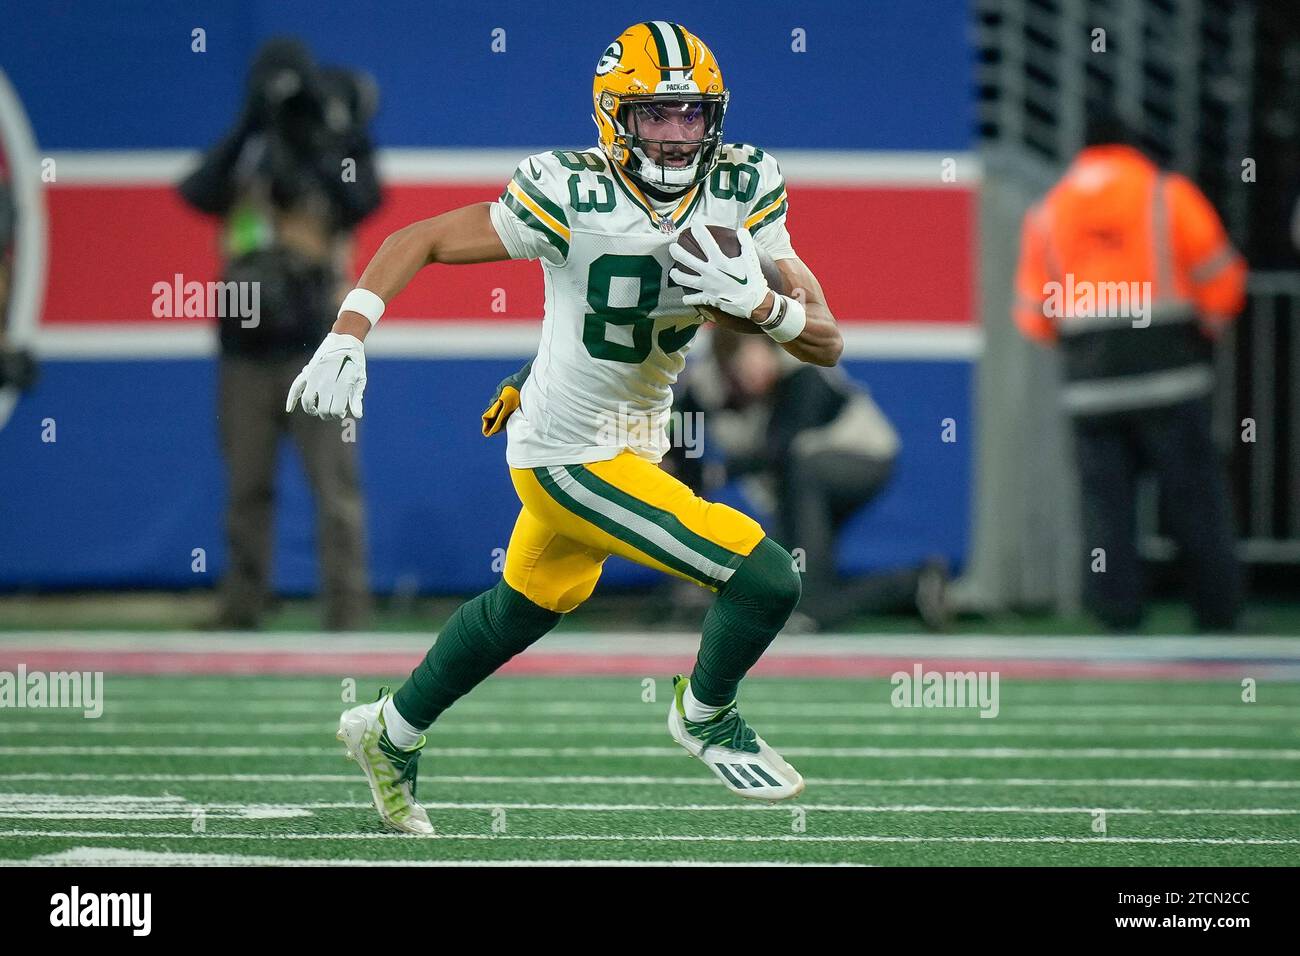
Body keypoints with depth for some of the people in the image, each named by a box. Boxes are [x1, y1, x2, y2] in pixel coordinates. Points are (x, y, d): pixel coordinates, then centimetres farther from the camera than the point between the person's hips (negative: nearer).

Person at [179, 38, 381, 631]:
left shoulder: (336, 155, 4)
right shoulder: (242, 160, 9)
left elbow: (361, 202, -16)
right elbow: (198, 193, -10)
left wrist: (309, 152, -17)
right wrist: (246, 130, -15)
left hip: (317, 348, -3)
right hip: (246, 352, 3)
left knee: (335, 487, -7)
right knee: (246, 492, 10)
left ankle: (348, 617, -7)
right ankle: (239, 615, 17)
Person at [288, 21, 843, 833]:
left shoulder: (742, 195, -9)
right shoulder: (576, 201, -25)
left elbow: (827, 344, -10)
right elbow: (417, 242, -16)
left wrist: (758, 303, -30)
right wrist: (347, 338, -27)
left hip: (633, 441, 7)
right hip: (572, 458, -7)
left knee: (527, 606, 28)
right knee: (766, 580, -13)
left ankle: (392, 732, 50)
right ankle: (705, 714, 17)